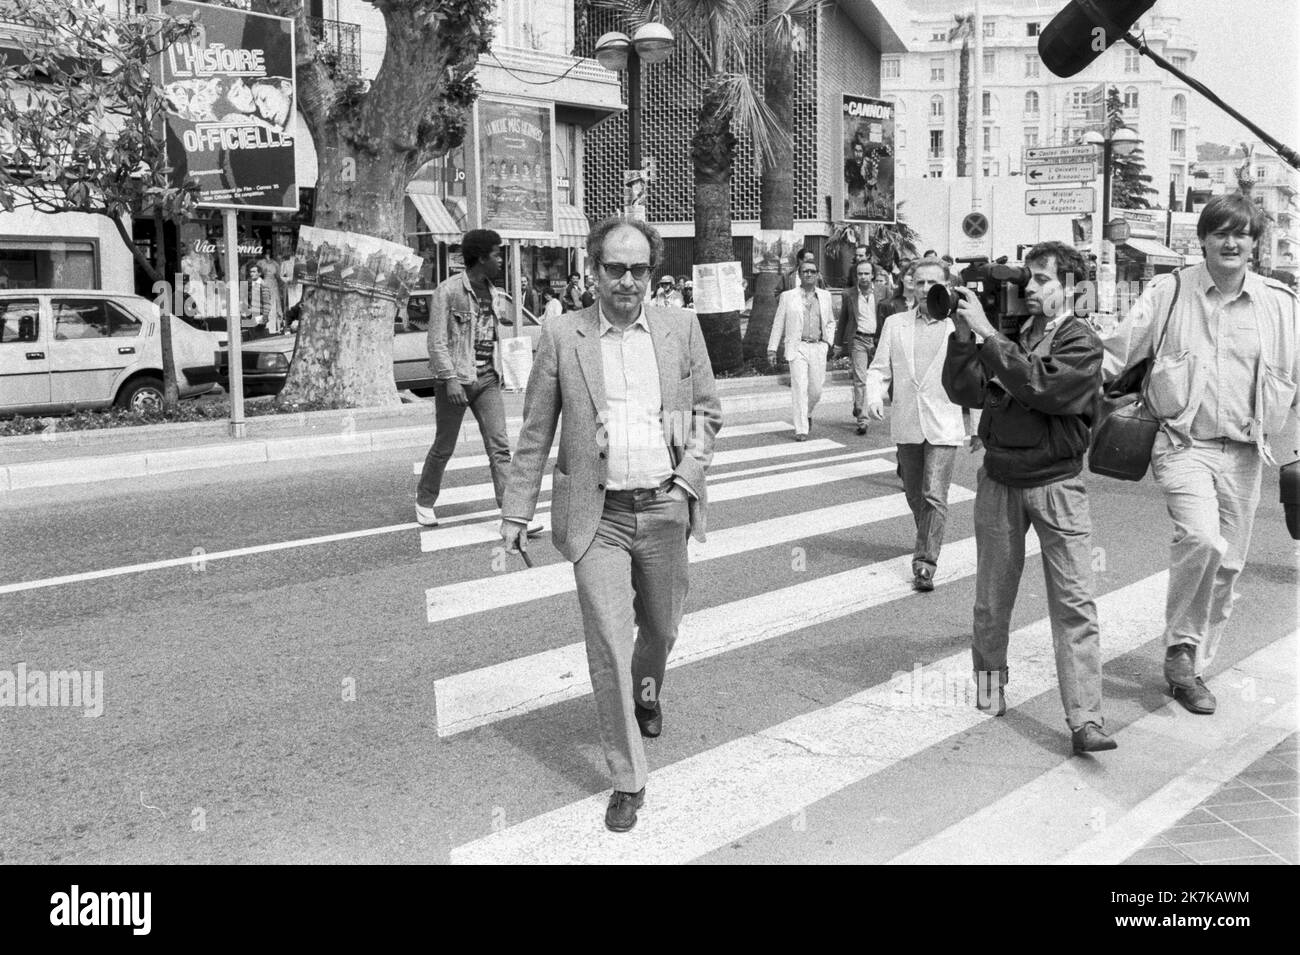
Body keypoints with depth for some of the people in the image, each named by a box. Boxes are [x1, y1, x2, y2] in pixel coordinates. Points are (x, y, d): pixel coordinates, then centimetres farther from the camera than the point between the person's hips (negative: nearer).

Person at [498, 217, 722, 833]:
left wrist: (688, 478, -4)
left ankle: (647, 692, 54)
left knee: (661, 627, 19)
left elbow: (707, 412, 10)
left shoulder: (681, 328, 4)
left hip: (664, 509, 2)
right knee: (608, 644, -5)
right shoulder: (561, 336, -1)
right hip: (597, 515, -2)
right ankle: (627, 782, 7)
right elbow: (535, 433, 2)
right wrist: (516, 513, 1)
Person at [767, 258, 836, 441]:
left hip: (818, 348, 3)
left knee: (816, 390, 5)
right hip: (797, 347, -3)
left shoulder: (825, 296, 12)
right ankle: (801, 429, -6)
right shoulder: (787, 297, 4)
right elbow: (778, 324, 6)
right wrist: (772, 349, 2)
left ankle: (807, 414, 35)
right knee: (799, 388, -10)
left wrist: (827, 341, 7)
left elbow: (830, 322, 23)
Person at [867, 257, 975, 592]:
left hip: (944, 426, -3)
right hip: (906, 425, 3)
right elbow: (879, 369, 7)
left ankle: (925, 563, -5)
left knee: (934, 496, -11)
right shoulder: (895, 324, 8)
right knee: (915, 495, 15)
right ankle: (928, 543, 38)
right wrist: (874, 396, -13)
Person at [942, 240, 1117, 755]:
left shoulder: (1081, 342, -5)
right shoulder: (1010, 332, 6)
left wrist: (987, 333, -22)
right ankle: (988, 679, 34)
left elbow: (1037, 386, -23)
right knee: (992, 595, 12)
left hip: (1056, 484, -3)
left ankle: (1085, 720, -6)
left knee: (1075, 603, -6)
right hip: (999, 479, 3)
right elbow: (965, 391, -1)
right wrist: (964, 335, -12)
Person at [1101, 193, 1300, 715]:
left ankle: (1194, 669, 26)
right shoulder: (1169, 292, -1)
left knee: (1227, 564, 9)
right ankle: (1180, 647, -5)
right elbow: (1114, 353, 0)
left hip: (1243, 453, 4)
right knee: (1202, 539, -26)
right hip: (1184, 443, -3)